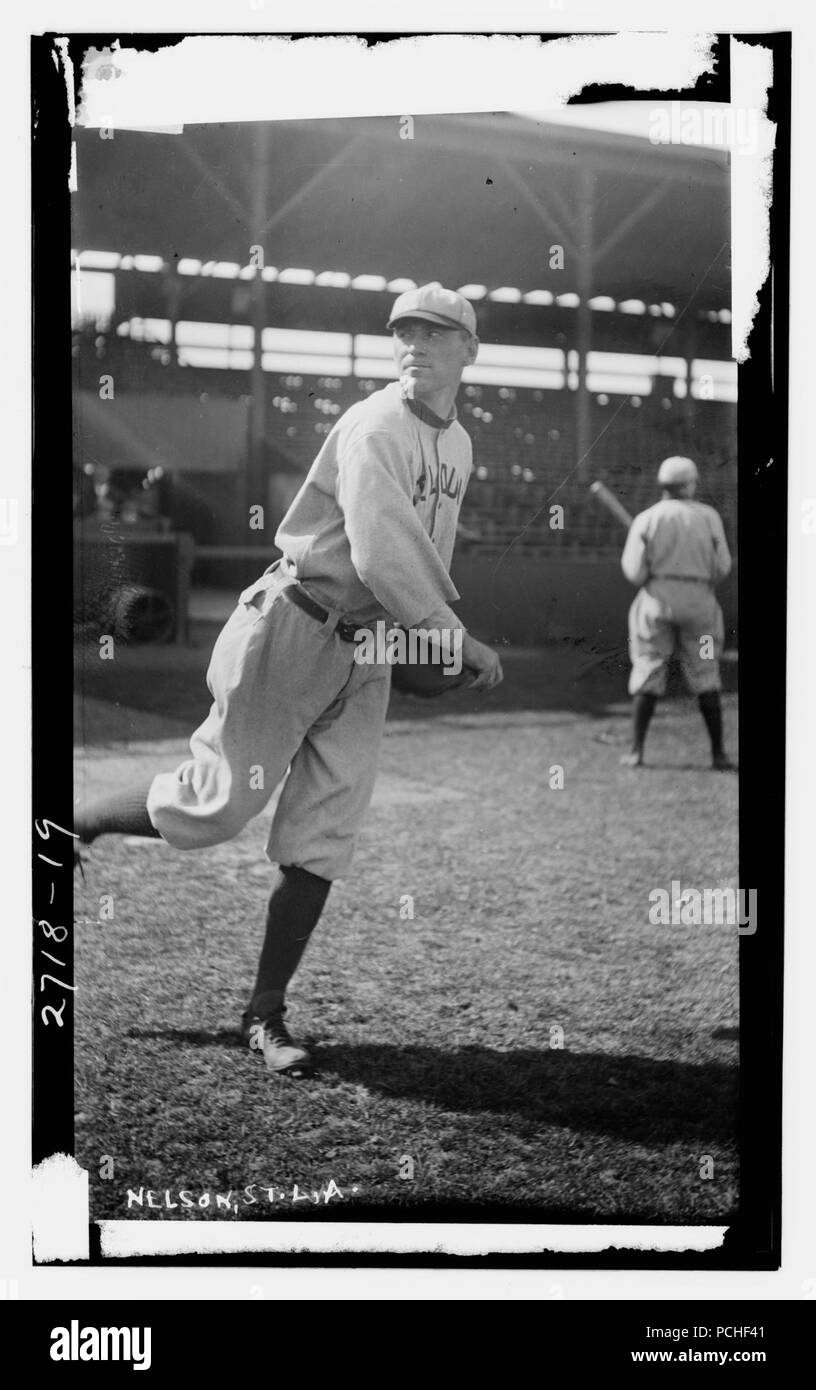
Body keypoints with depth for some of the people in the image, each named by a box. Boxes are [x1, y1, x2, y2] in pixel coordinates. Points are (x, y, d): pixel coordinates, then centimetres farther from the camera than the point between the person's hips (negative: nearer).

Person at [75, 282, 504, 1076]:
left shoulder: (457, 447, 14)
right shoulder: (374, 429, -15)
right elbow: (379, 554, -26)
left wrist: (434, 638, 11)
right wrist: (458, 640, -25)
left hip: (366, 653, 7)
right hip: (292, 630, -7)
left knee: (322, 841, 1)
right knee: (218, 807, -9)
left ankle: (266, 1017, 8)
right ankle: (76, 824, 18)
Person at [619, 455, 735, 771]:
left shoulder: (646, 519, -1)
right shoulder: (708, 516, 1)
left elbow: (635, 573, -6)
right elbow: (722, 567, 0)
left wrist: (629, 557, 15)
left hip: (657, 599, 0)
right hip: (699, 600, 0)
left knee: (648, 674, 5)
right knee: (705, 678, 5)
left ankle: (636, 752, 3)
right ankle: (719, 754, 4)